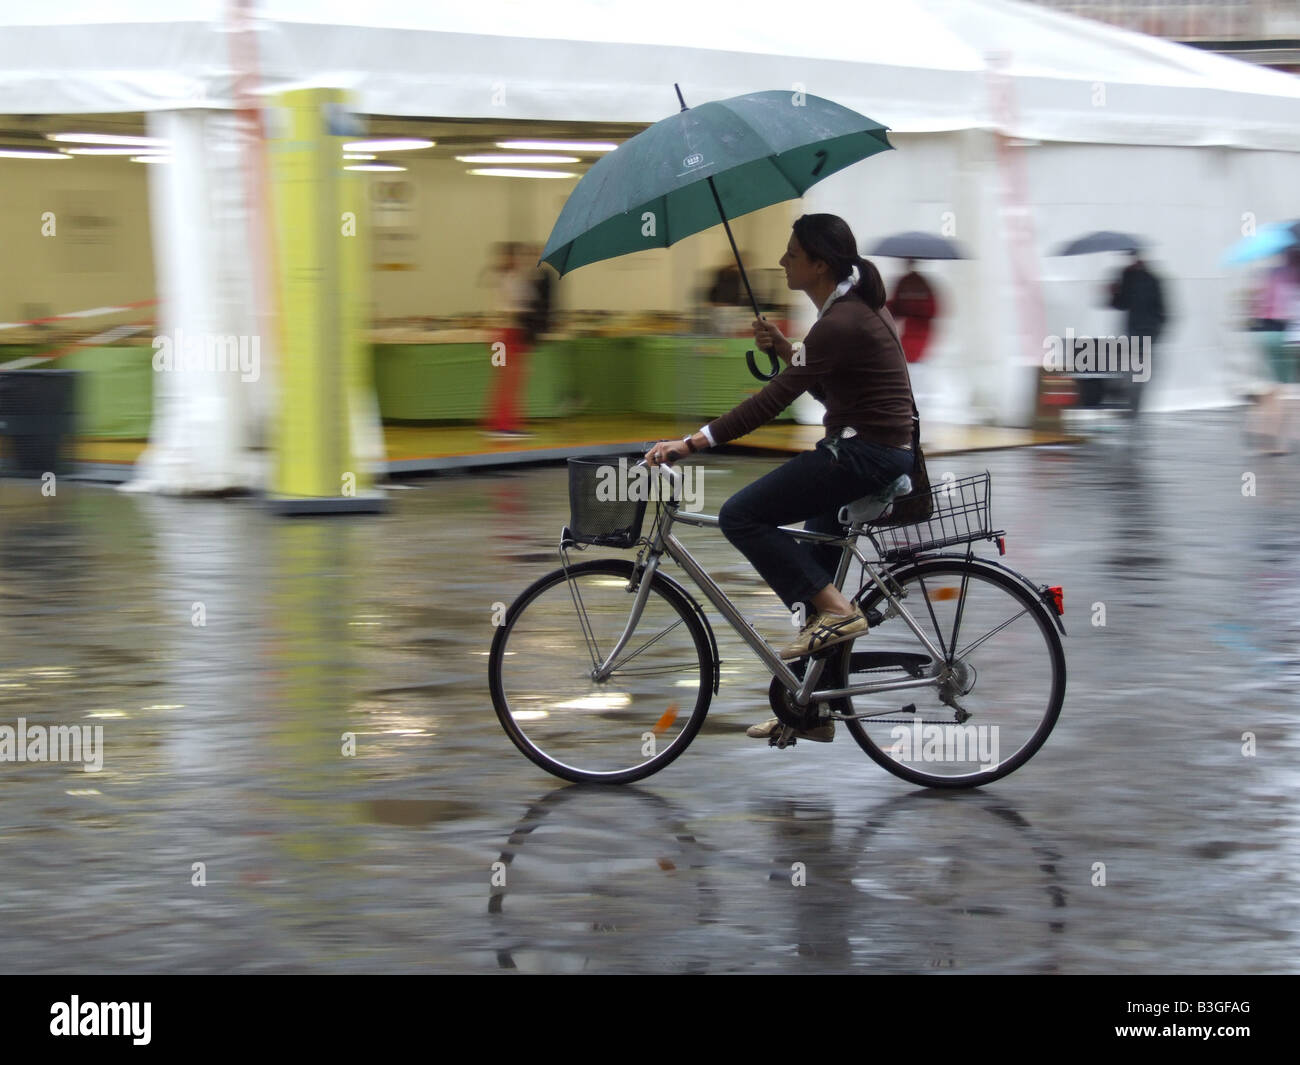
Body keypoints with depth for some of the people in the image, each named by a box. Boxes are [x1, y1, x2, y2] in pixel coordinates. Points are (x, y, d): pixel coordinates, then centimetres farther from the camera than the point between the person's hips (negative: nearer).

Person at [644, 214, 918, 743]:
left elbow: (771, 401, -22)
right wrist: (785, 349, 6)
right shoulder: (860, 303, 12)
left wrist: (692, 443, -21)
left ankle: (836, 610, -10)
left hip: (862, 454, -11)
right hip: (878, 452, 11)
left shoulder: (840, 323, -18)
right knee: (812, 570, 15)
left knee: (740, 517, -12)